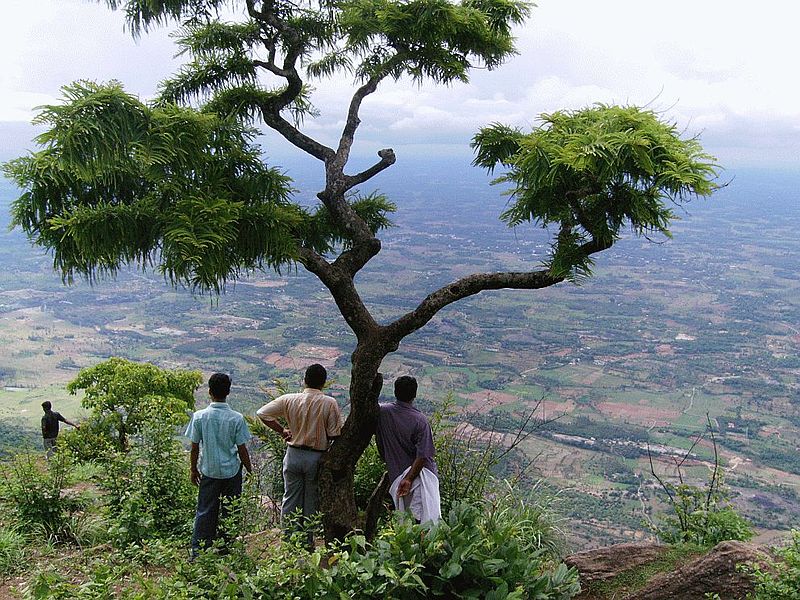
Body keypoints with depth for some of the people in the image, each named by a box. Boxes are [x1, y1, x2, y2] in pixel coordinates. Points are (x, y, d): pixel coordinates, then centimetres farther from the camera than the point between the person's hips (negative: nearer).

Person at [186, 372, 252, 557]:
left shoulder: (199, 416, -9)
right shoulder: (237, 418, -12)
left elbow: (194, 447, -3)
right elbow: (242, 449, -7)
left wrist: (193, 469, 11)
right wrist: (250, 470, 8)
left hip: (208, 471, 1)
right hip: (232, 472, -1)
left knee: (204, 512, 10)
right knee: (229, 513, 11)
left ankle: (197, 552, 13)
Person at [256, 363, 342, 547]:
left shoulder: (289, 400, -5)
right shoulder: (330, 404, -12)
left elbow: (262, 413, -1)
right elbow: (334, 435, -11)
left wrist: (282, 430, 6)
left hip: (294, 454, 2)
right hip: (317, 457, -2)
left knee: (290, 499, 13)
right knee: (311, 502, 11)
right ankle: (307, 542, 18)